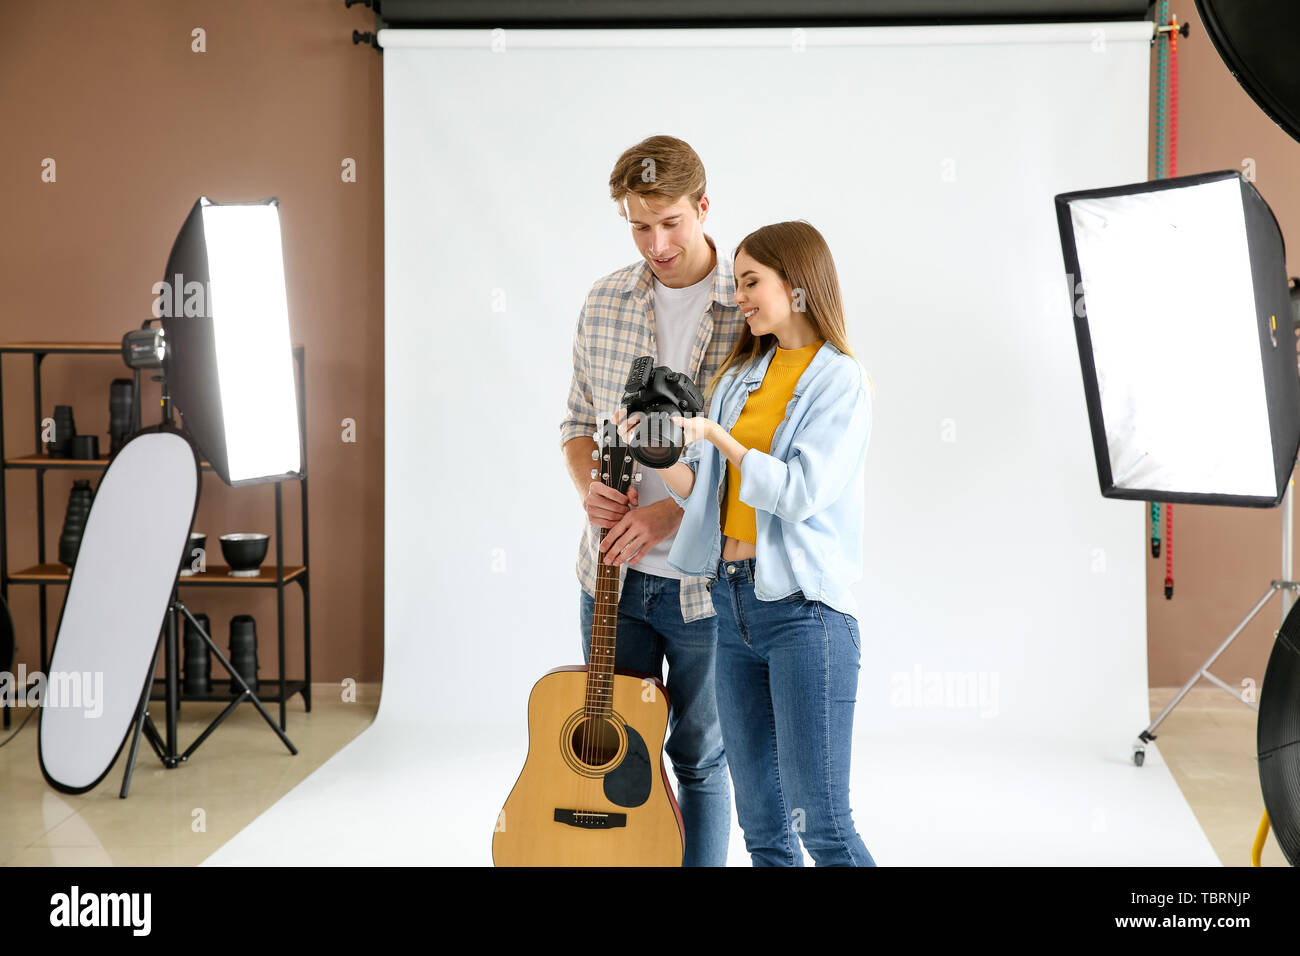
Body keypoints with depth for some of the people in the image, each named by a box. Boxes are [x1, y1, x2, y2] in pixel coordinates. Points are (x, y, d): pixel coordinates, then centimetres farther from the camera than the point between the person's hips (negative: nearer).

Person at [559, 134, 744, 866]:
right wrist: (591, 486, -8)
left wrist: (672, 515, -19)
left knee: (701, 756, 12)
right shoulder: (606, 302, 4)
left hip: (704, 579, -4)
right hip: (613, 572, 4)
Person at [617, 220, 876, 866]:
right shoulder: (739, 374, 15)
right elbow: (703, 494, 12)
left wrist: (716, 436, -14)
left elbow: (799, 492, -16)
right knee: (761, 822, 11)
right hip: (732, 600, 7)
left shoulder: (842, 381, -4)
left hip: (803, 606, -6)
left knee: (819, 820, -7)